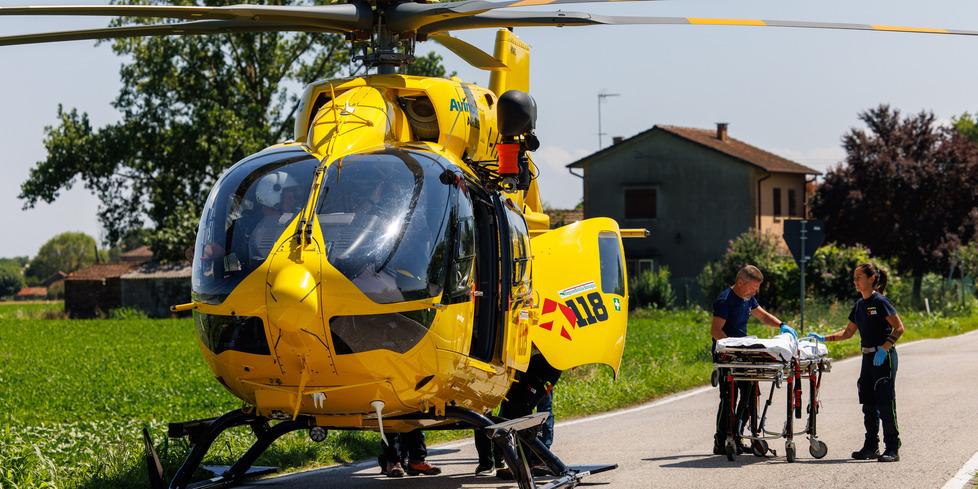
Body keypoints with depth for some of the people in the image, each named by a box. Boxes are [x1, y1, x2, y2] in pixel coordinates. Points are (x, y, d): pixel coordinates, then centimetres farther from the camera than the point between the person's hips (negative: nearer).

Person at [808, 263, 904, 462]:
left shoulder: (880, 302, -11)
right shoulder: (859, 305, 13)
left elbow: (899, 328, -13)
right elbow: (848, 332, 21)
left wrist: (884, 348, -21)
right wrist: (823, 338, 12)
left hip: (884, 358, -8)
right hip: (868, 358, 8)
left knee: (885, 402, -8)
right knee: (868, 403, 10)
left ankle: (892, 449, -4)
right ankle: (871, 446, 17)